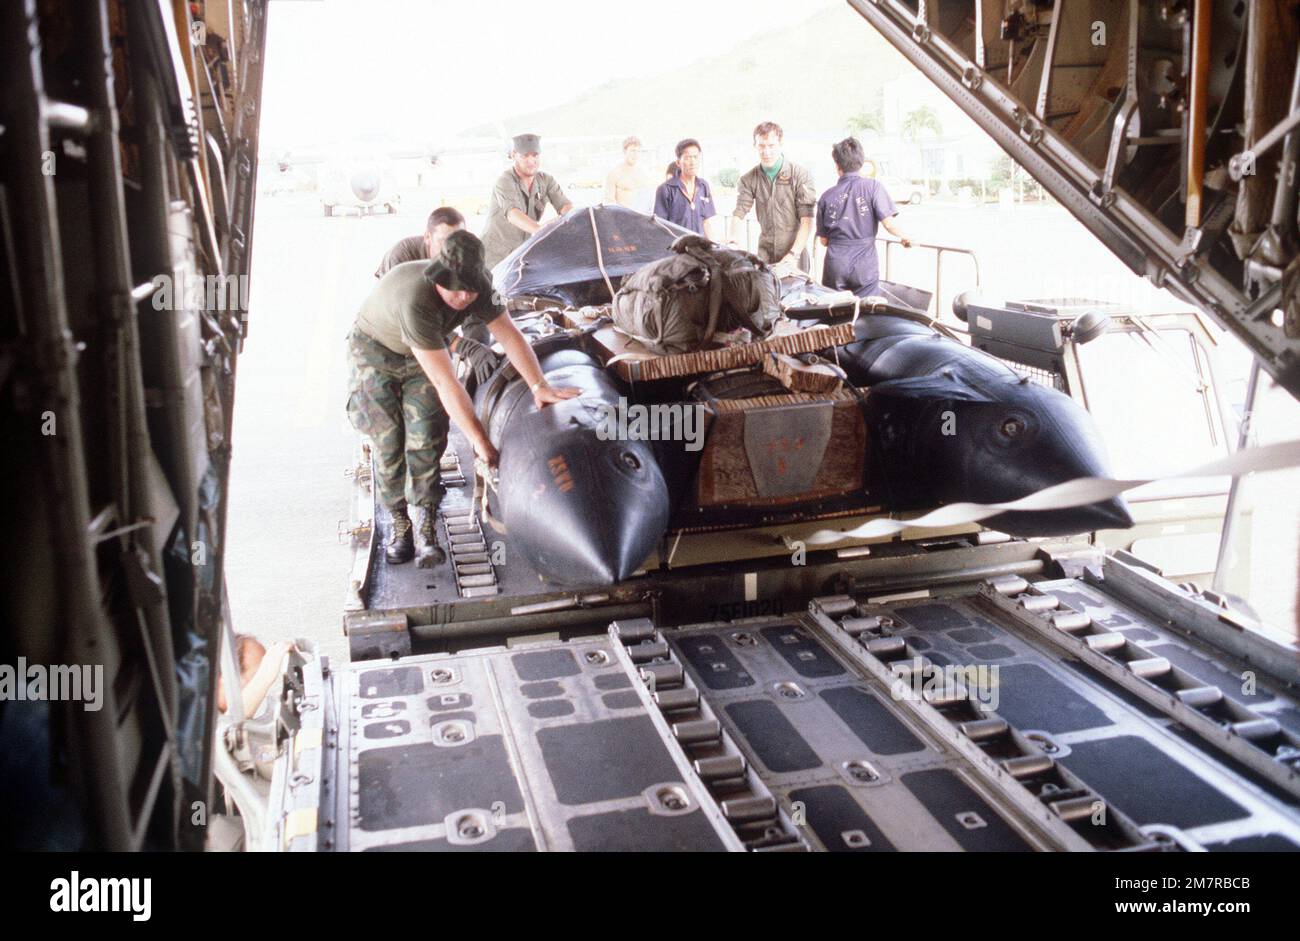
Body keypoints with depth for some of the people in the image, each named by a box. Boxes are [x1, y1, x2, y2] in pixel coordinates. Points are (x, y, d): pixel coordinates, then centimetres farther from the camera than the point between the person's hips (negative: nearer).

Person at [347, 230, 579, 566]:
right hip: (376, 350, -4)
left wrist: (539, 386, -28)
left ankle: (425, 526, -1)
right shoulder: (416, 300, -42)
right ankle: (399, 523, 8)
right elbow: (446, 384, -41)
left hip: (424, 351, 4)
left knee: (426, 439, -8)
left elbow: (509, 335, -15)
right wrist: (479, 440, -38)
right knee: (388, 441, -9)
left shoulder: (478, 287, -25)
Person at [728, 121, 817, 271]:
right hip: (764, 253, 2)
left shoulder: (801, 175, -6)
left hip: (794, 256, -2)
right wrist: (732, 242, -22)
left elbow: (807, 220, -10)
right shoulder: (749, 180, 4)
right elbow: (739, 214, -2)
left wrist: (794, 253, -19)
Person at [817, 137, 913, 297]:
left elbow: (824, 240, 7)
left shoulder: (827, 196, 3)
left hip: (834, 267, 2)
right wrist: (904, 237, 10)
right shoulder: (873, 187, -4)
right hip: (865, 267, -2)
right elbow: (888, 223, -10)